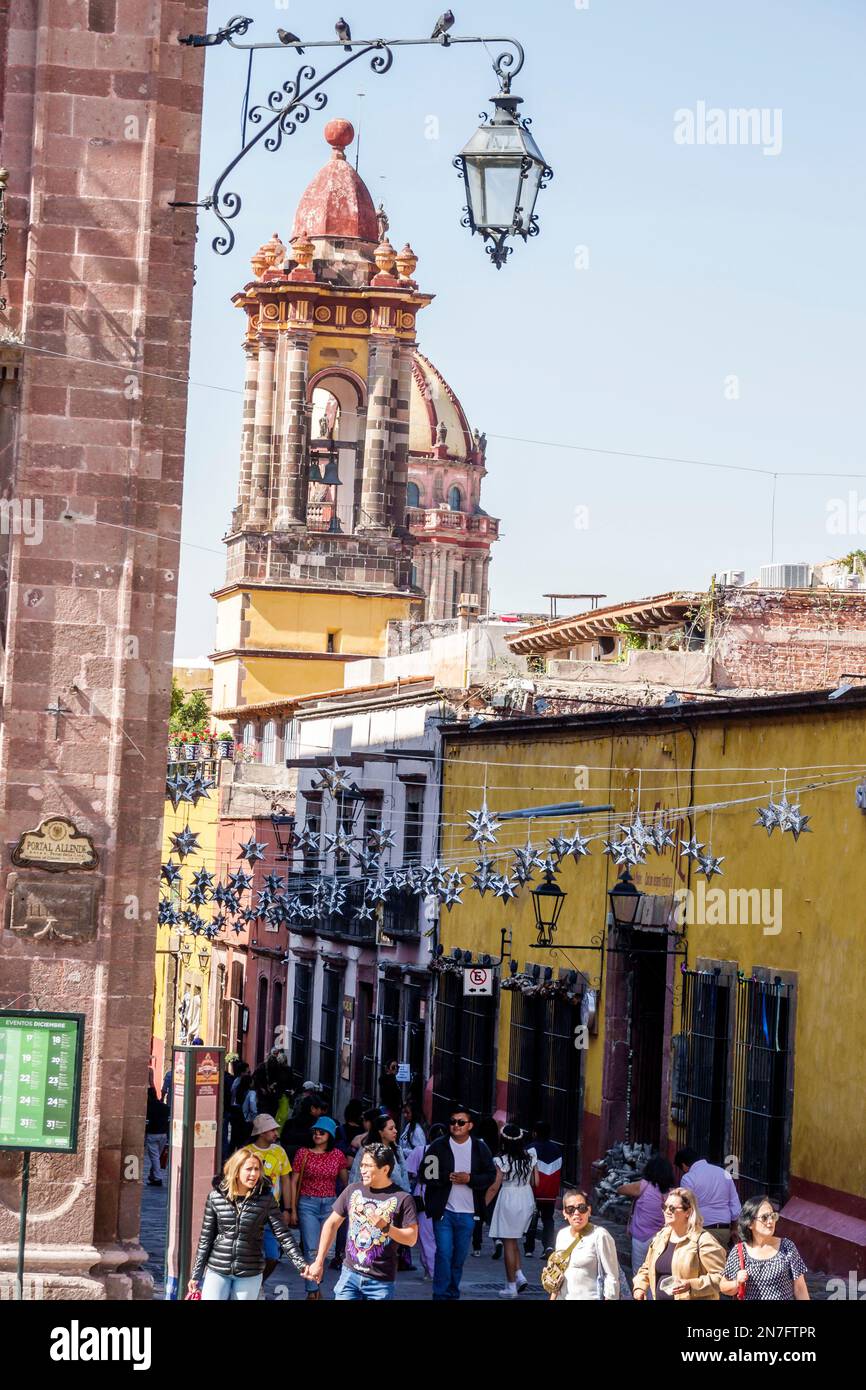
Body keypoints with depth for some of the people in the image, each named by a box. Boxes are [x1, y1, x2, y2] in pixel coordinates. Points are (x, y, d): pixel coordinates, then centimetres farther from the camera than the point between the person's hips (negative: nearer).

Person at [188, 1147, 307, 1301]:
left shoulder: (265, 1198, -4)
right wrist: (196, 1275, 3)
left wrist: (300, 1265, -15)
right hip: (217, 1270, 0)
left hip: (250, 1274, 0)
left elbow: (282, 1235, -4)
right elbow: (206, 1238, 3)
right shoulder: (216, 1196, -3)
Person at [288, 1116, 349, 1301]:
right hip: (307, 1204, -2)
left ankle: (314, 1286, 21)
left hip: (330, 1205, 2)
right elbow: (293, 1181, 1)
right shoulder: (303, 1153, -2)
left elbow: (345, 1180, 13)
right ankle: (312, 1290, -2)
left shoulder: (337, 1155, 3)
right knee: (311, 1249, -7)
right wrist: (293, 1209, -2)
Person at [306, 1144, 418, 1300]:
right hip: (350, 1274, 3)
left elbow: (411, 1238, -7)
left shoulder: (402, 1198, -7)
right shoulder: (353, 1190, 4)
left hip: (381, 1281, -3)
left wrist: (386, 1227, -23)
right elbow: (332, 1224, 11)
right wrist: (319, 1262, 9)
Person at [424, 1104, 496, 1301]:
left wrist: (469, 1179, -13)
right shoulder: (439, 1147, -1)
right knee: (444, 1253, -8)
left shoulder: (480, 1148, 4)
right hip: (444, 1210, -2)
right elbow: (427, 1174, -3)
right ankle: (441, 1294, -2)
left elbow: (490, 1175, 3)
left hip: (467, 1212, 2)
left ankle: (453, 1292, 23)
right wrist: (448, 1177, -16)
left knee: (460, 1256, 11)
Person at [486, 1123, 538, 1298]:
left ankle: (511, 1286, 4)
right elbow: (535, 1182, 5)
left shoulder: (502, 1161, -14)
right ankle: (519, 1275, 6)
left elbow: (494, 1187, -13)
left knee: (508, 1243, 2)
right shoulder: (530, 1158, 0)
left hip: (508, 1199, -5)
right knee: (514, 1241, 20)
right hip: (527, 1199, 5)